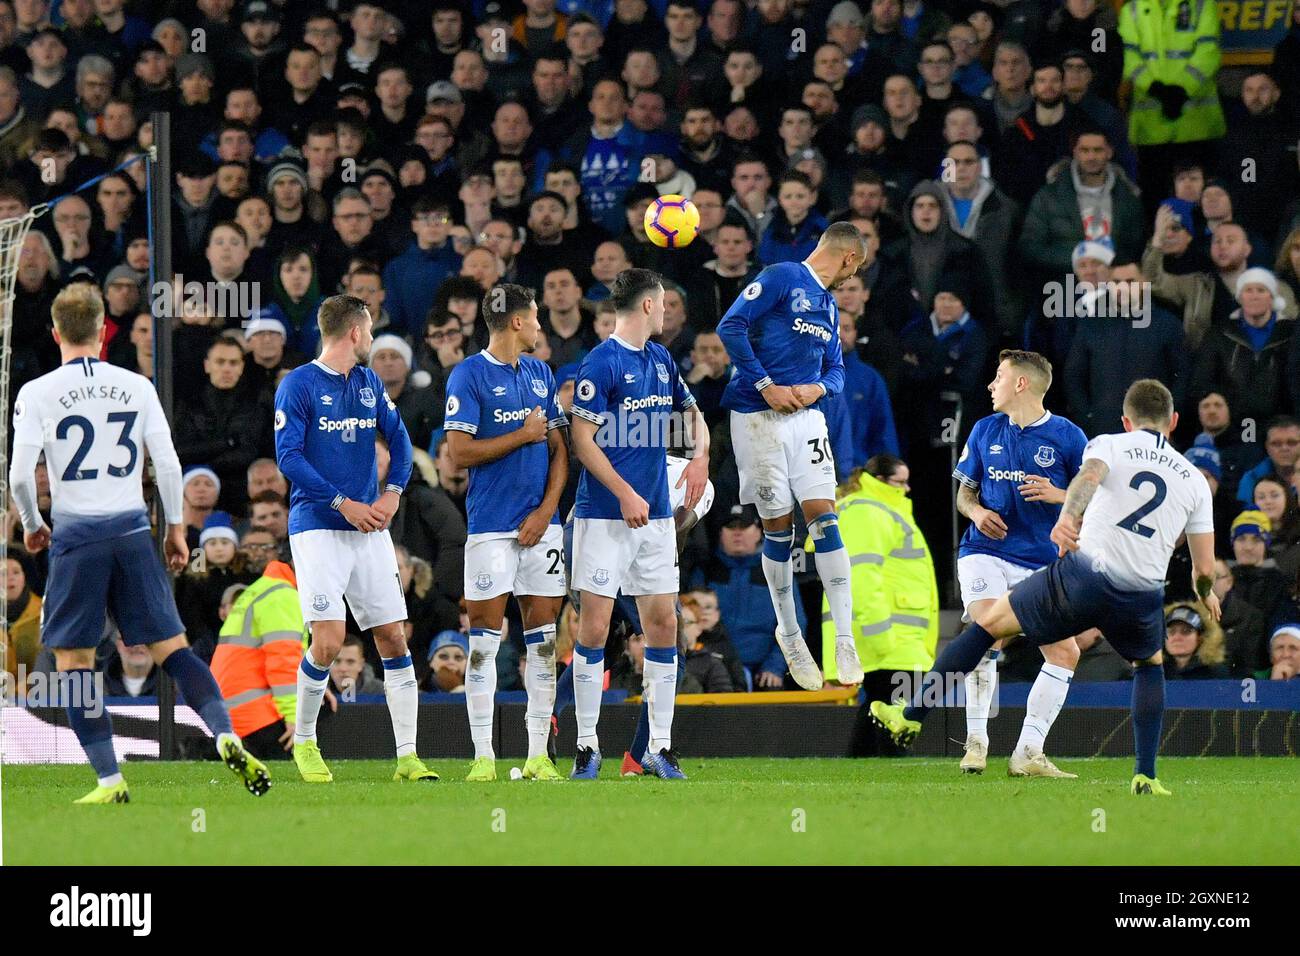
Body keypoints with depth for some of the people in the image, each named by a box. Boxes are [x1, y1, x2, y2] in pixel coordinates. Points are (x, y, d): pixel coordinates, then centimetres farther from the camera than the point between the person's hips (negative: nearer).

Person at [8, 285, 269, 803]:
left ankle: (110, 780, -1)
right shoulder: (136, 387, 4)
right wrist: (176, 526, 13)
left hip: (76, 533, -3)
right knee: (172, 648, 7)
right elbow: (167, 463, 1)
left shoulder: (36, 394, -3)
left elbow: (20, 473, -8)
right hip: (132, 530, 3)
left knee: (73, 663, 5)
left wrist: (31, 524, 10)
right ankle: (226, 736, -12)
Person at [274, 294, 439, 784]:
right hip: (317, 527, -6)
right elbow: (288, 457, -10)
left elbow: (399, 439, 15)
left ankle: (407, 756, 4)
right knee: (328, 642, -15)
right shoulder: (299, 385, -5)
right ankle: (303, 741, 7)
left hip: (369, 528, 6)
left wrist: (392, 492, -3)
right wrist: (343, 503, -14)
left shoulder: (369, 383, 14)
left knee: (393, 637, 1)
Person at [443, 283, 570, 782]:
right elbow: (460, 452, -11)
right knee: (485, 638, -4)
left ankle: (538, 753, 7)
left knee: (542, 637, 4)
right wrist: (523, 435, -8)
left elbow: (559, 449, 13)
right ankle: (483, 755, -1)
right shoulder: (469, 375, -4)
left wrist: (546, 510, -1)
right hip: (491, 526, -5)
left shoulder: (540, 373, 14)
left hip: (541, 524, 5)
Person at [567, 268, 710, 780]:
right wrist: (625, 494, -19)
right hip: (604, 519, -7)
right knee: (594, 627, -6)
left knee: (663, 625, 4)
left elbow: (693, 413, 25)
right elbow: (583, 440, -13)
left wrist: (700, 456, 5)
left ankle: (659, 747, 10)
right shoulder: (602, 362, -10)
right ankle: (587, 746, 2)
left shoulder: (660, 359, 12)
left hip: (655, 516, 7)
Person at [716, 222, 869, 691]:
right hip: (759, 419, -5)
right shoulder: (782, 278, -5)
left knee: (823, 518, -7)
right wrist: (766, 385, -17)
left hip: (807, 418, 6)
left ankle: (845, 640, -10)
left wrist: (818, 388, -2)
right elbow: (730, 327, -13)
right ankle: (789, 635, 15)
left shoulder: (829, 305, 18)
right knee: (777, 527, 0)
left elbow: (835, 369, 22)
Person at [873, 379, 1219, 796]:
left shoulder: (1109, 445, 11)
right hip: (1142, 597, 2)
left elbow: (1089, 476, -16)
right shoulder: (1194, 480, 17)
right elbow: (1204, 569, 16)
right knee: (1150, 665, 32)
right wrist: (1206, 594, 40)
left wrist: (1067, 515, -36)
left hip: (1083, 574, -2)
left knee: (990, 622, 16)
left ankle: (912, 714, 16)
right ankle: (1145, 775, 20)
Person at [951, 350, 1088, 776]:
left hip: (1042, 562, 0)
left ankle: (1028, 754, -2)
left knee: (1065, 652, -9)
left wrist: (1056, 495, -16)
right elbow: (965, 492, 19)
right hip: (985, 552, 0)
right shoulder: (985, 431, 9)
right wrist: (976, 511, -3)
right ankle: (975, 741, -13)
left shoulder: (1066, 436, 0)